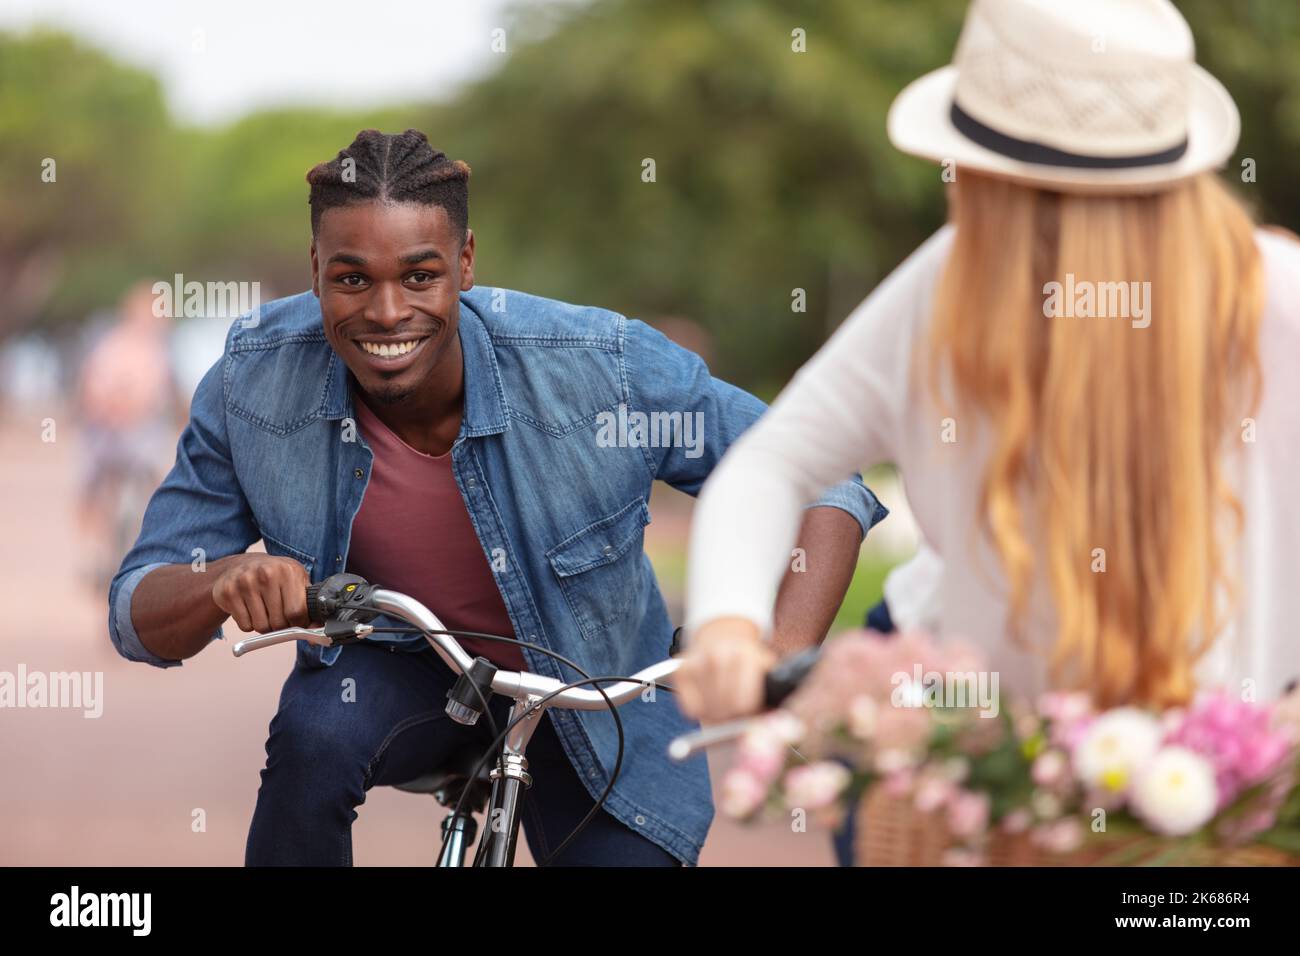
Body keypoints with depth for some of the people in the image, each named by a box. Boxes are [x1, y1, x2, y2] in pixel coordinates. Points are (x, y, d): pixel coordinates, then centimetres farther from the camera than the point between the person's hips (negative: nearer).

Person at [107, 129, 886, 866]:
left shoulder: (604, 369, -28)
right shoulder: (254, 384, -22)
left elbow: (824, 479, -19)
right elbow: (140, 618, -16)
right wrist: (224, 583, -40)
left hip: (591, 701, 0)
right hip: (400, 670, 0)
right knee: (315, 740, -32)